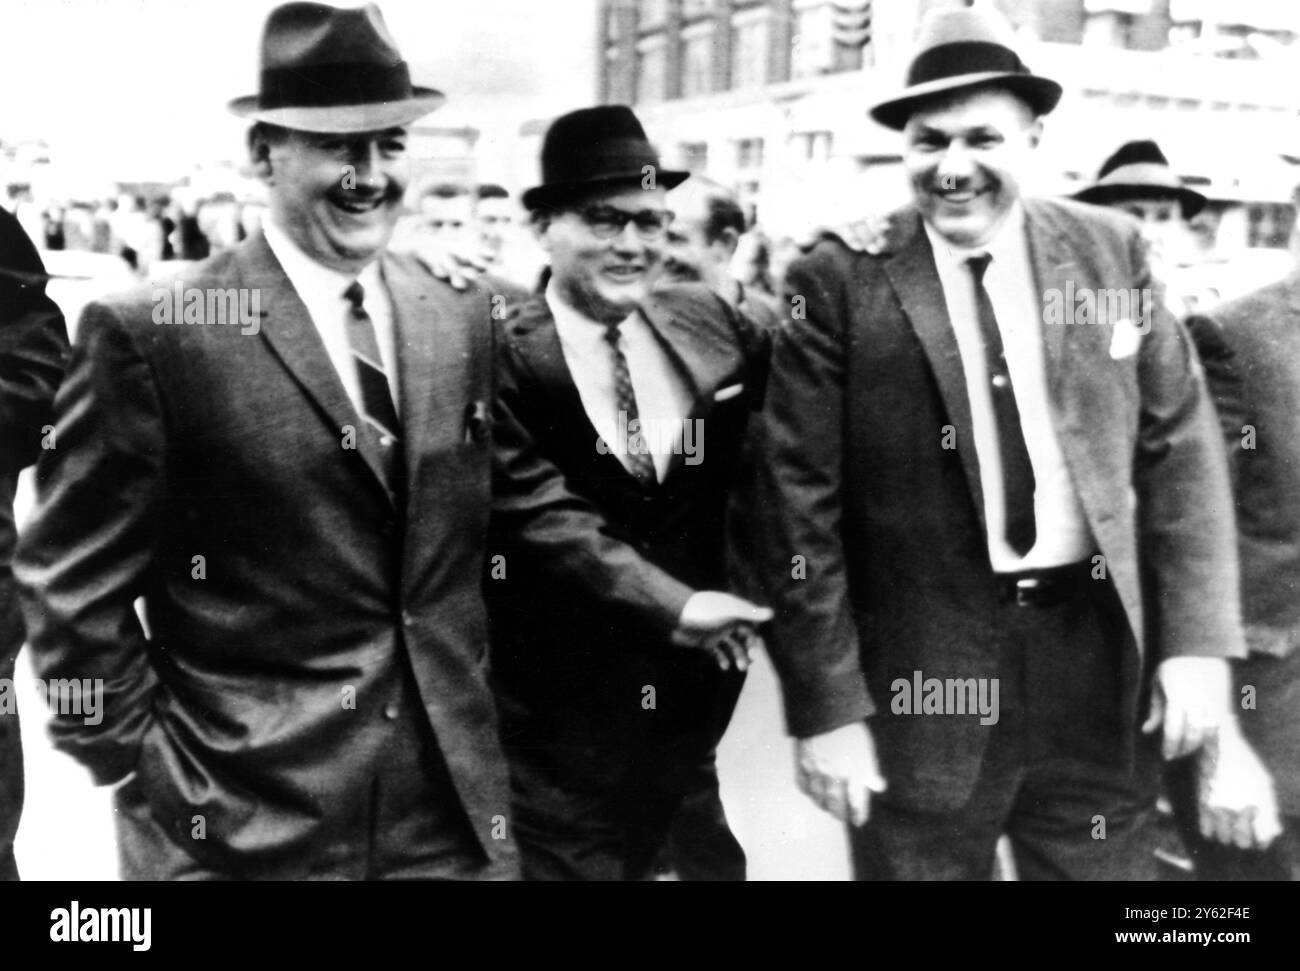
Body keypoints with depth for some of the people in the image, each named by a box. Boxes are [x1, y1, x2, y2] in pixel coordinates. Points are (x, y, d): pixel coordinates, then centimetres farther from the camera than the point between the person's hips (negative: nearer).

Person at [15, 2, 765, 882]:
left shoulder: (459, 320, 4)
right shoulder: (155, 336, -11)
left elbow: (523, 495, 13)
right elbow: (74, 581, -7)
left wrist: (670, 604, 10)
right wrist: (140, 766, -7)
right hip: (244, 810, -4)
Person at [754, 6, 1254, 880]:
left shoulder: (1110, 249, 3)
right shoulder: (841, 280, -7)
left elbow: (1179, 448, 5)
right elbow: (802, 502, -9)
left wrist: (1198, 638, -2)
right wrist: (826, 704, -10)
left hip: (1099, 661, 3)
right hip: (919, 674, -2)